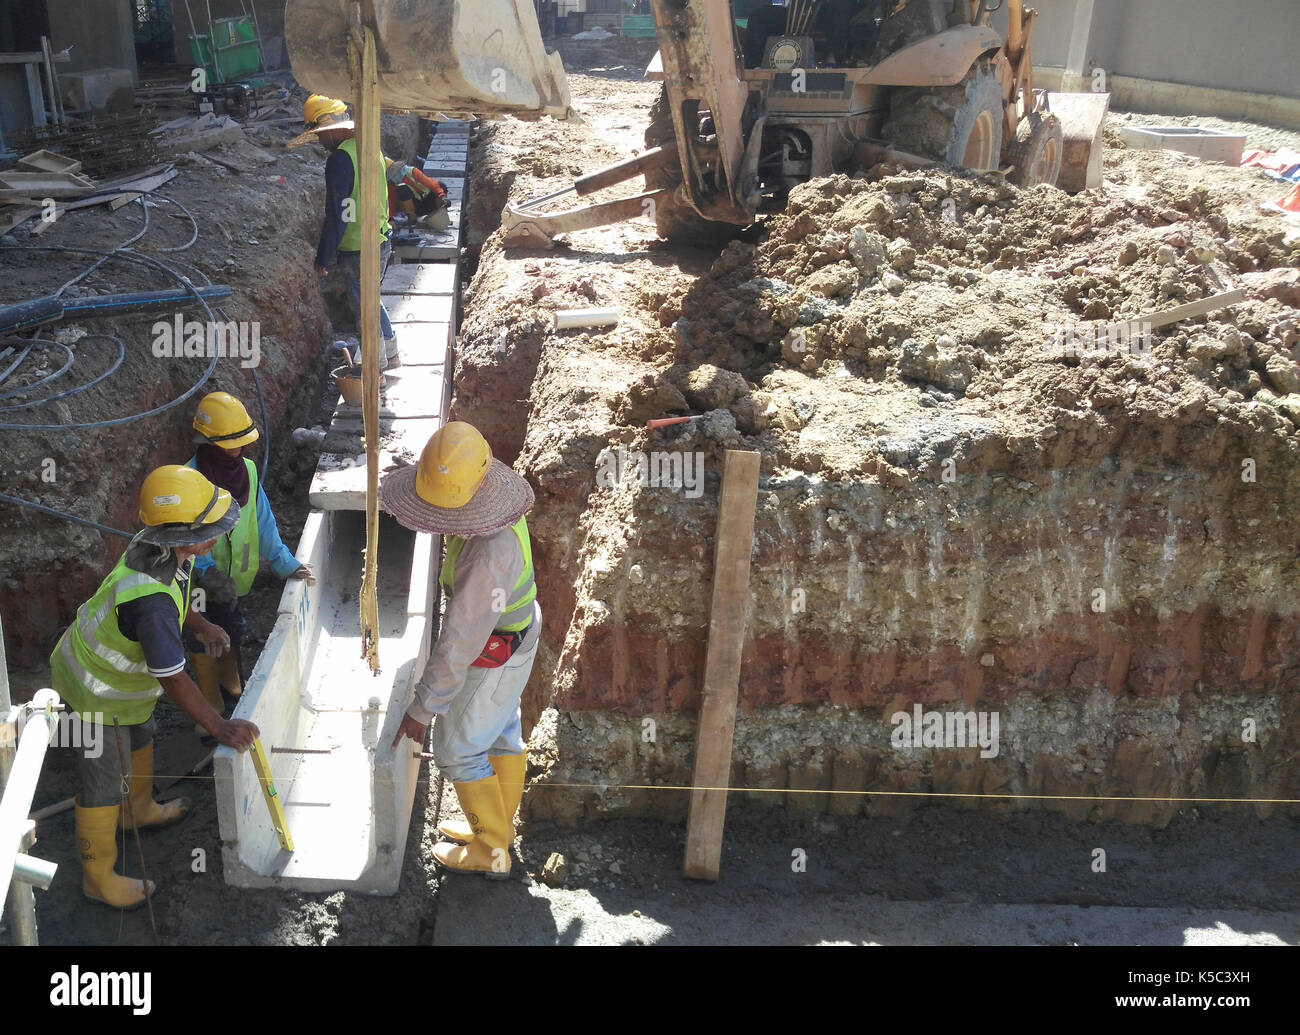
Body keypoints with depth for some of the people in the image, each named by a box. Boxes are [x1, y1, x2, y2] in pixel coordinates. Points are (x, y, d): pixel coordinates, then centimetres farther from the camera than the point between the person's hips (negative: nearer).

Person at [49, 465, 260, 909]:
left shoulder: (155, 543, -16)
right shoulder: (151, 600, -44)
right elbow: (172, 679, -36)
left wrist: (200, 625, 3)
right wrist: (219, 727, -28)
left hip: (117, 668, 9)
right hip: (97, 690, -9)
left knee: (141, 738, 30)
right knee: (104, 783, 8)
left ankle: (139, 810, 58)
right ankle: (98, 876, 28)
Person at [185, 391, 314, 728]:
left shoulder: (247, 469, -6)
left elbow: (263, 522, -3)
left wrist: (285, 563, -8)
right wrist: (211, 575, -35)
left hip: (234, 577, 5)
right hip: (200, 584, -5)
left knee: (231, 633, 25)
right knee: (204, 645, 8)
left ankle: (231, 684, 50)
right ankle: (212, 711, 25)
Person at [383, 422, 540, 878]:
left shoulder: (487, 553, -40)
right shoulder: (491, 502, -14)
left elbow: (459, 644, -32)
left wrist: (422, 708, -24)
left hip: (494, 657, -9)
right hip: (517, 629, 9)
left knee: (457, 749, 10)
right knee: (500, 732, 24)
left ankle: (491, 850, 27)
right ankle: (498, 825, 45)